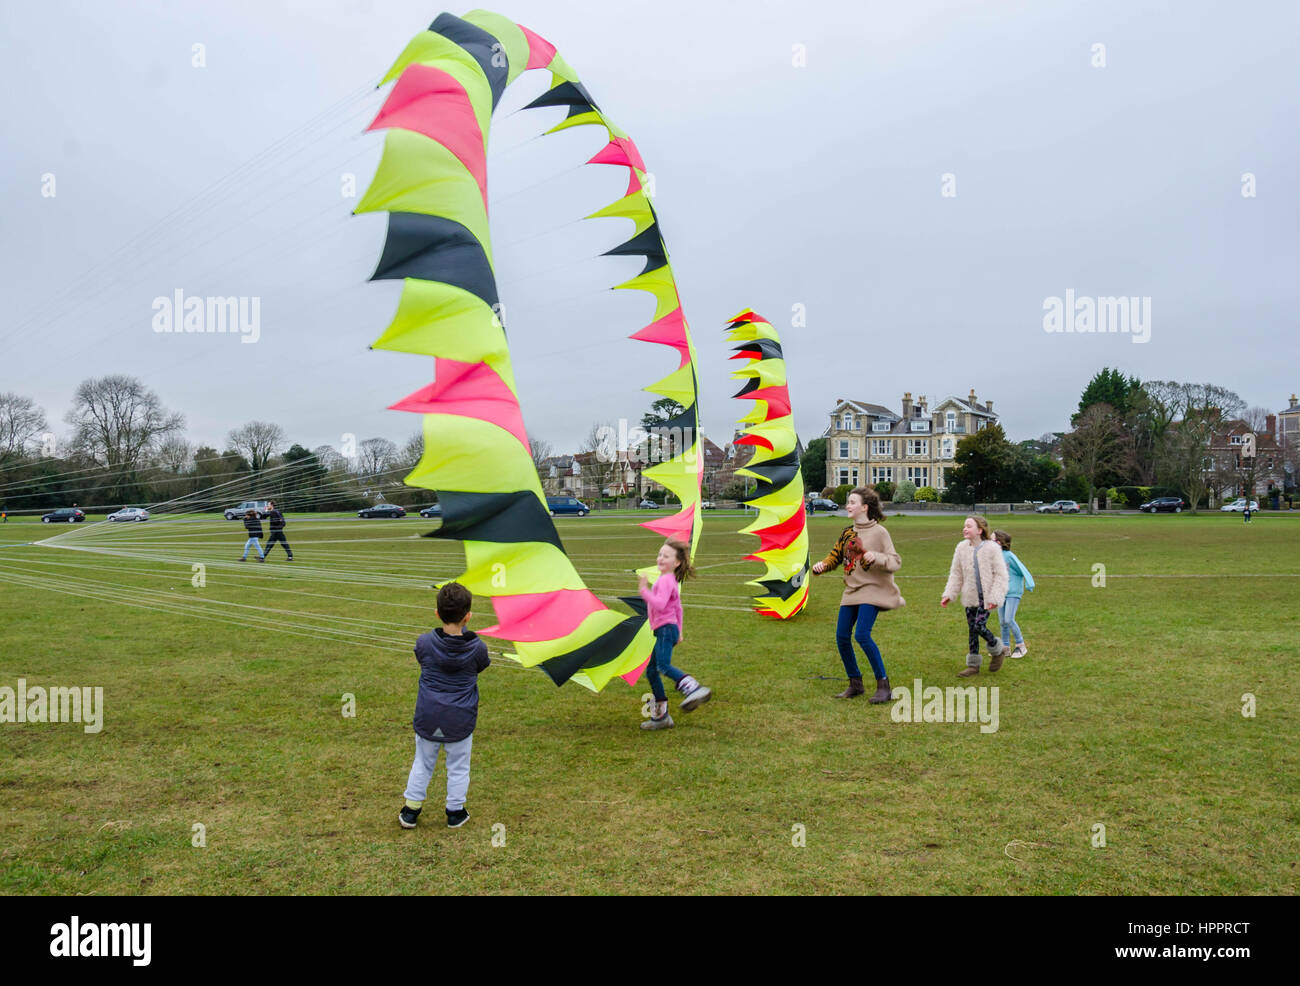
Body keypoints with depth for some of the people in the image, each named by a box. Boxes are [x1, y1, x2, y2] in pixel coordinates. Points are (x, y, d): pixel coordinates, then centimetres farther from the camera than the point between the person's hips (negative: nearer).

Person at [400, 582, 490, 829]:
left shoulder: (425, 642, -12)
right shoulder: (477, 647, -13)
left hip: (428, 718, 1)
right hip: (461, 720, -1)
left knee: (422, 763, 19)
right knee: (458, 767, 15)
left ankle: (411, 811, 27)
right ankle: (455, 812, 25)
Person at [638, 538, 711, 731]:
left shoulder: (665, 580, -10)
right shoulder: (672, 581, 22)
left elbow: (659, 604, -25)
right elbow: (678, 608, 29)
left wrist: (644, 590, -22)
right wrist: (679, 631, 33)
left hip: (666, 629, -10)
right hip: (664, 630, 10)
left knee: (663, 665, -29)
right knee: (651, 670, 12)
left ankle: (694, 689, -38)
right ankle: (661, 715, 17)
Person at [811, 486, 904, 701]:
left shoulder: (879, 532, -7)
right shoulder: (847, 532, 11)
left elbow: (896, 562, -9)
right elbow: (835, 556, 18)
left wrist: (876, 557, -27)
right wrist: (821, 566, -3)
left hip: (872, 590, -7)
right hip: (851, 591, 7)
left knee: (862, 635, -19)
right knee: (842, 636, 1)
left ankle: (883, 685, -5)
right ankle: (855, 684, 18)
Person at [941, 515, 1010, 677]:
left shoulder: (992, 549, -10)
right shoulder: (962, 548, 3)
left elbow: (1000, 575, -9)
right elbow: (956, 574, 10)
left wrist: (995, 597, -16)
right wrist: (949, 594, 2)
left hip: (986, 597, -5)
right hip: (970, 597, 5)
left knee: (979, 625, -14)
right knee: (972, 629, 8)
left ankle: (998, 650, 15)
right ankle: (973, 665, 18)